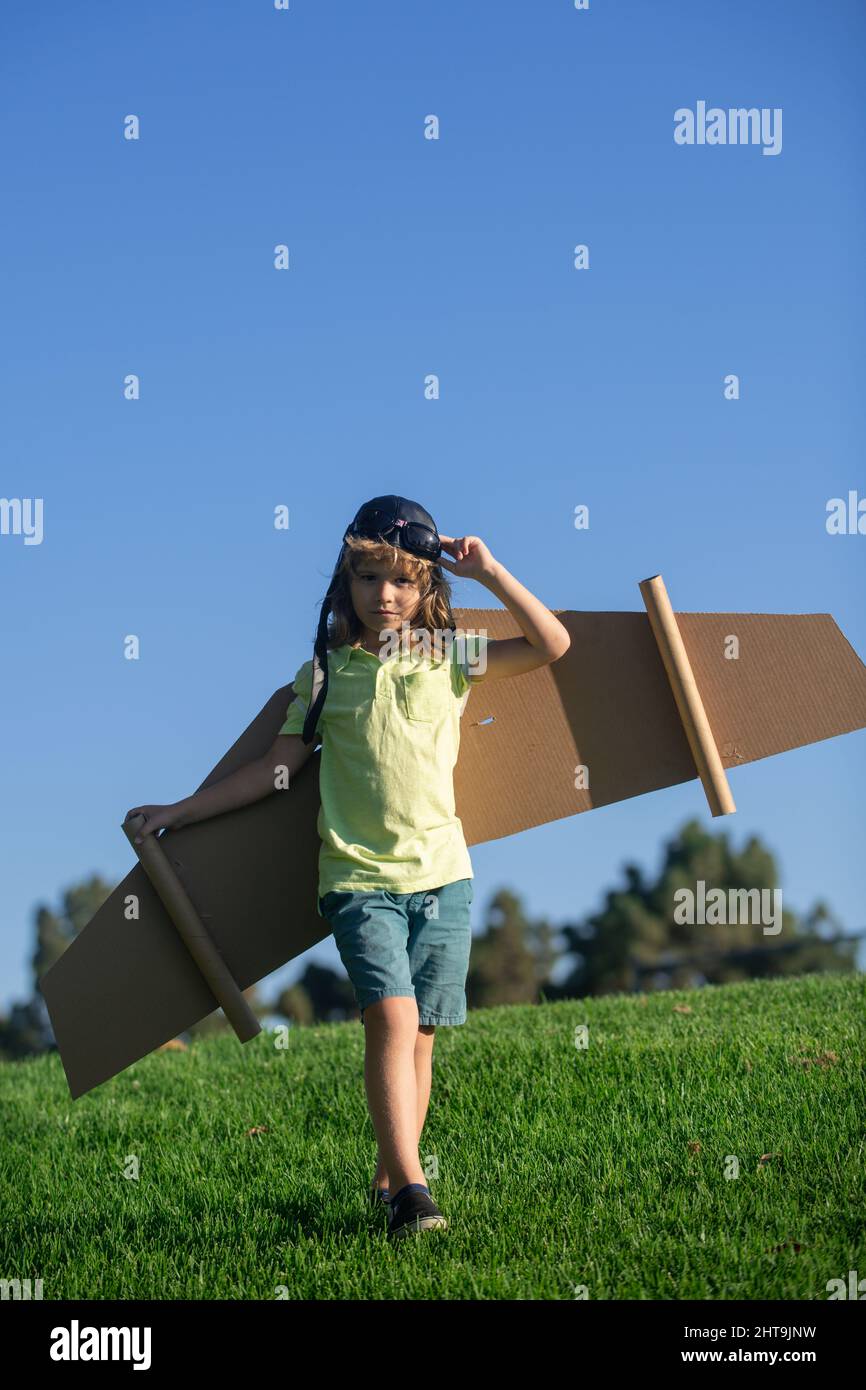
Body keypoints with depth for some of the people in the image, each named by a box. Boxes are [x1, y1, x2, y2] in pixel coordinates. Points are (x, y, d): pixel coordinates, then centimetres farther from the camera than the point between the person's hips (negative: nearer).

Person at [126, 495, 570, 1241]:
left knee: (420, 1032, 4)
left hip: (443, 872, 2)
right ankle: (410, 1188, -22)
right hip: (359, 876, -2)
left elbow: (553, 644, 1)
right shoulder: (324, 673, 6)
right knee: (392, 1014, -19)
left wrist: (490, 572, -3)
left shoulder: (450, 656, 7)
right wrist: (182, 810, 11)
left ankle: (391, 1178, 17)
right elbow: (276, 766, 11)